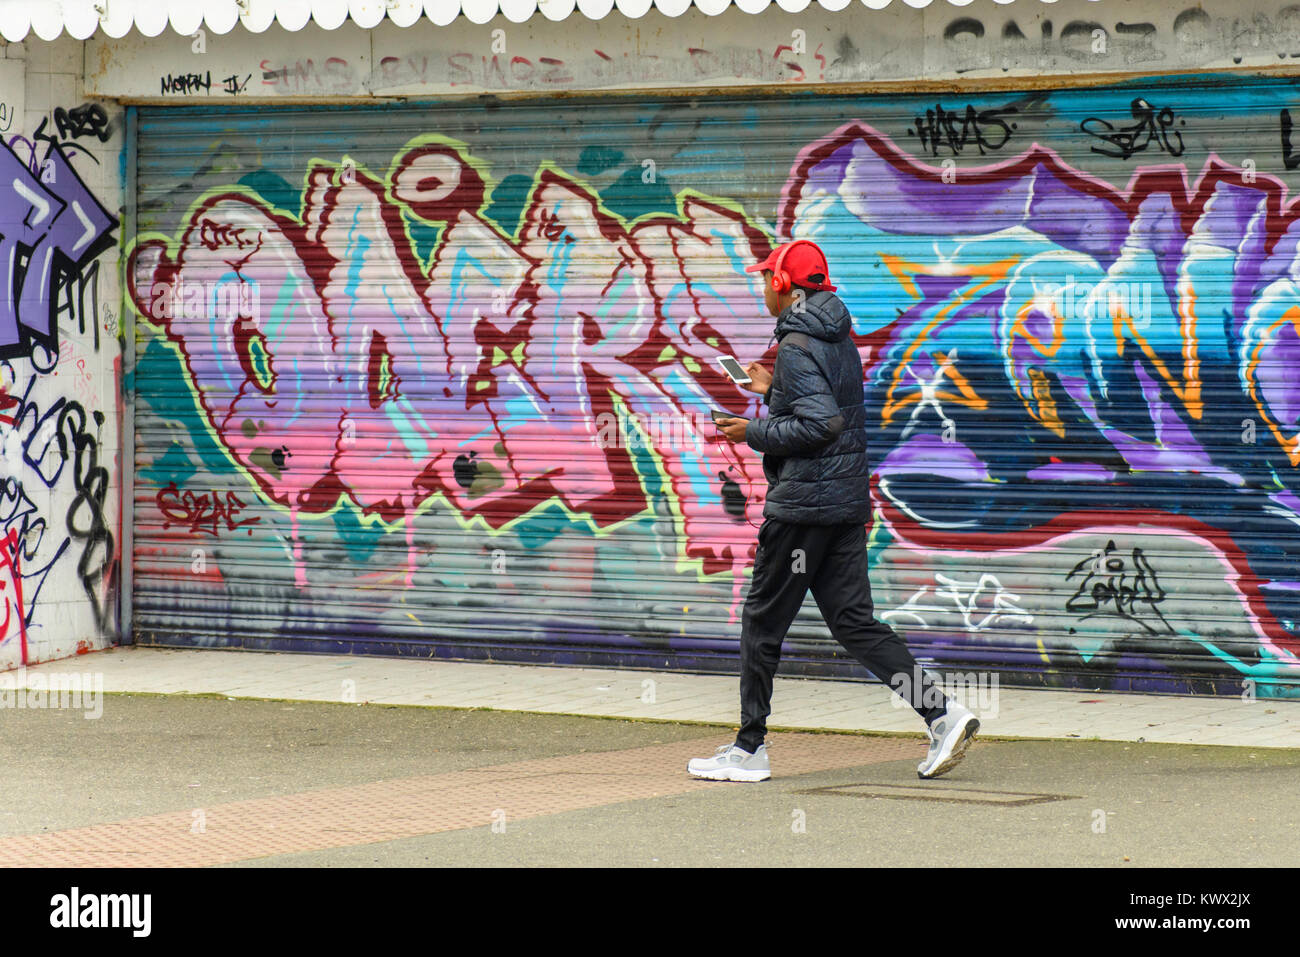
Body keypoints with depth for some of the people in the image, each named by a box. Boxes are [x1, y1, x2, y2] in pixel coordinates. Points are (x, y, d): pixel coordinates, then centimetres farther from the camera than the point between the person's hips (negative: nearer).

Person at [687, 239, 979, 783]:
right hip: (848, 500, 9)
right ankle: (941, 714, -4)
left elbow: (821, 425, -23)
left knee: (763, 620, 1)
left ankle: (749, 751, 7)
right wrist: (774, 393, 23)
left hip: (804, 502, -9)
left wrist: (755, 432, -13)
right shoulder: (840, 340, 14)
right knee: (853, 621, 7)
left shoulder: (797, 347, -14)